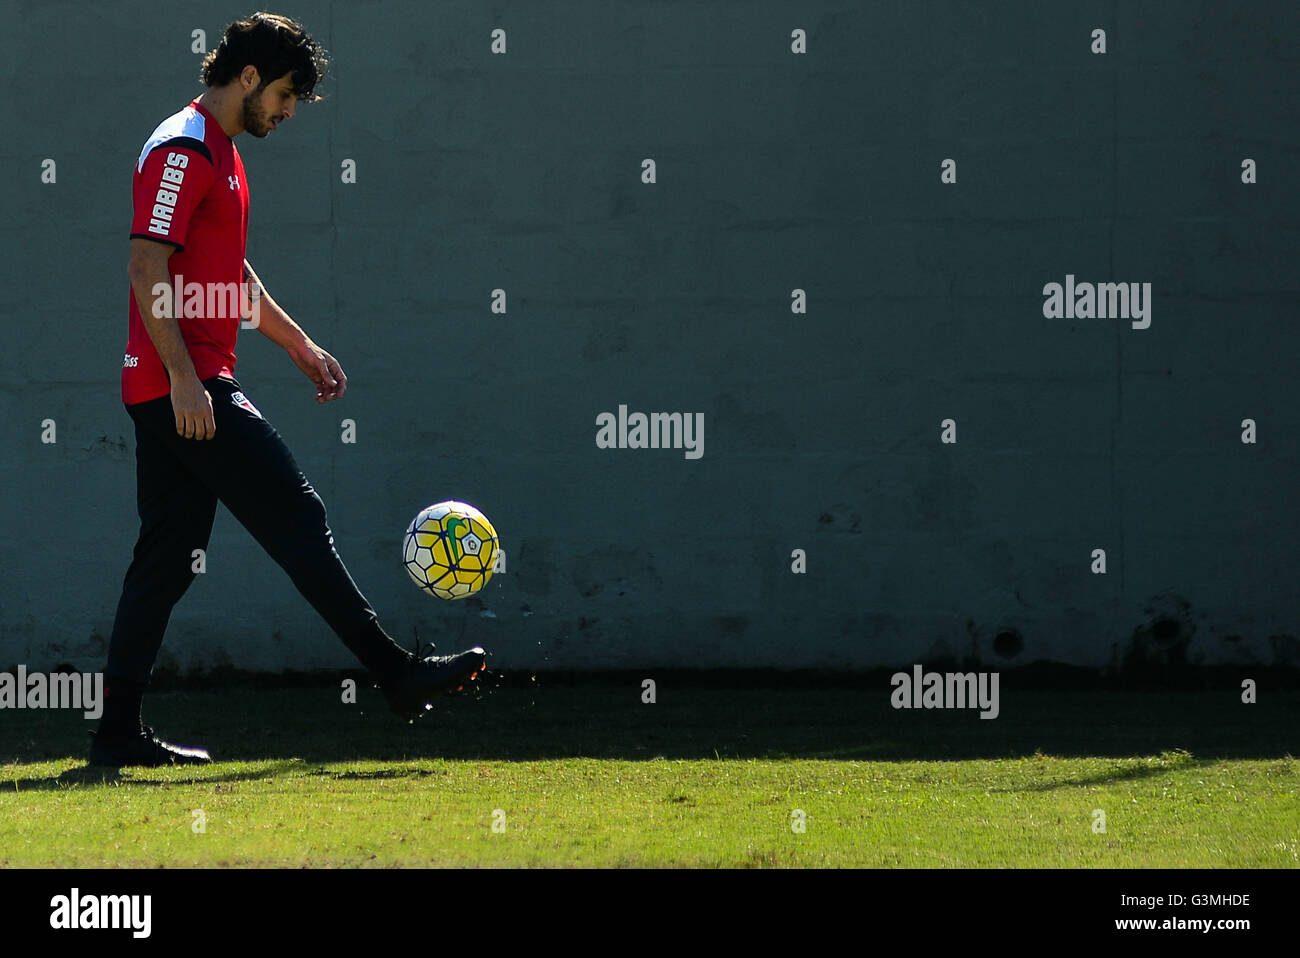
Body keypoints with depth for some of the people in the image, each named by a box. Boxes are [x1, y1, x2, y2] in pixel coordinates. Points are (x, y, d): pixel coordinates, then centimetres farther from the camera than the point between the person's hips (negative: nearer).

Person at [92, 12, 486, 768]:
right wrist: (184, 379, -24)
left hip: (191, 387, 11)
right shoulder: (184, 150, -12)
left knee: (170, 555, 8)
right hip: (183, 383, -11)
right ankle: (397, 674, -6)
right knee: (298, 518, -8)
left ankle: (120, 732, 7)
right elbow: (148, 272, -19)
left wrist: (302, 347, 29)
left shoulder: (219, 153, 21)